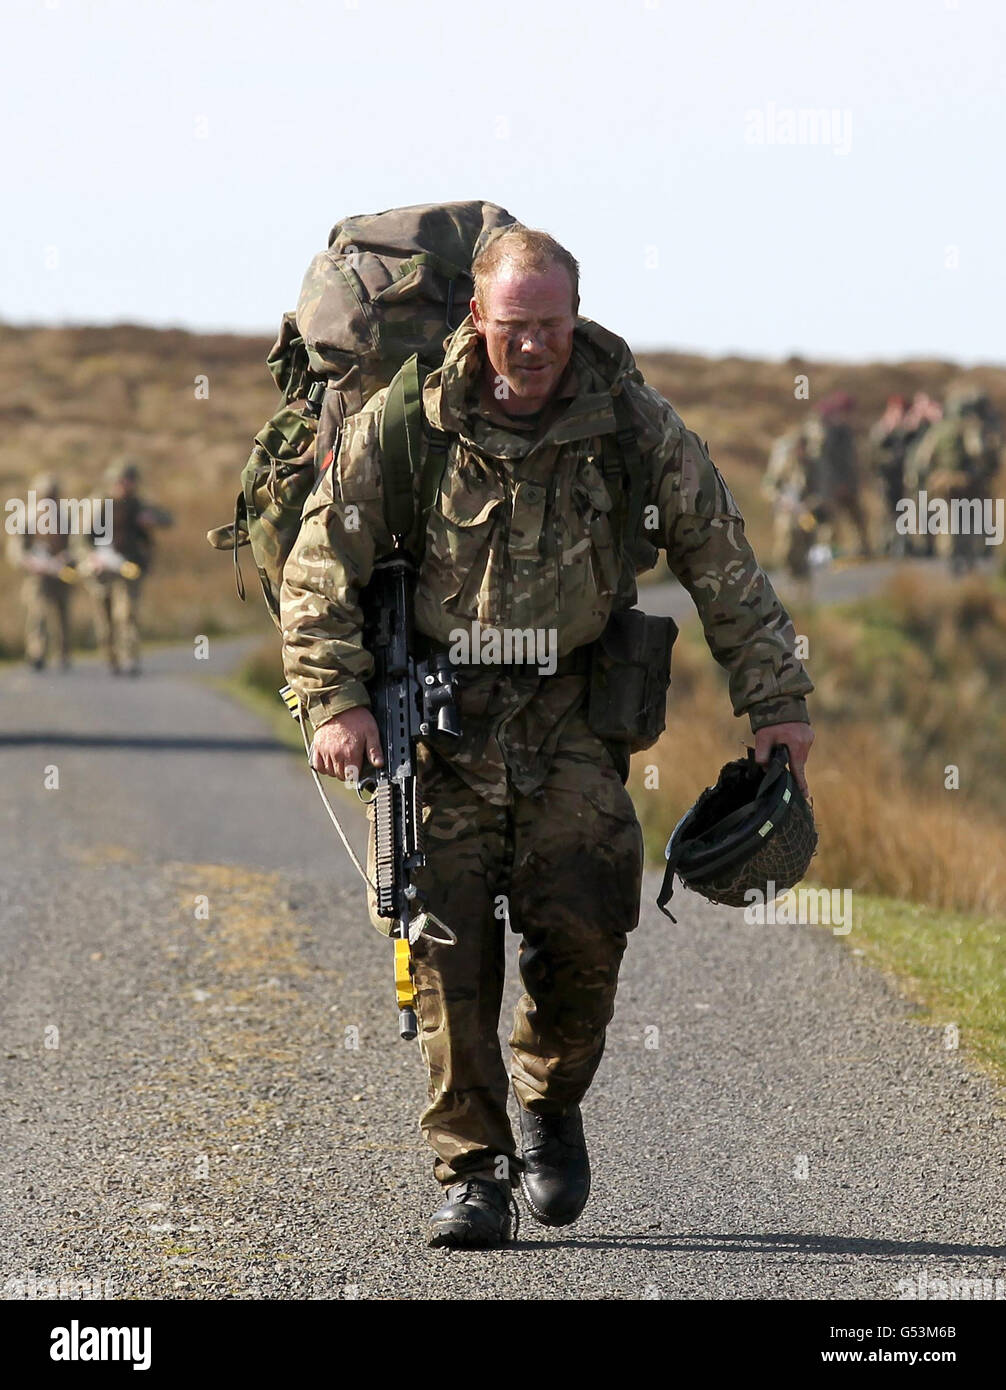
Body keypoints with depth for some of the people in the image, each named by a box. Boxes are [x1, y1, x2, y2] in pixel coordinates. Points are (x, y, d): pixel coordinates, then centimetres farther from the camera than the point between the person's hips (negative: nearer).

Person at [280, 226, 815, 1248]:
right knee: (449, 947, -7)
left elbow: (724, 567, 5)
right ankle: (469, 1168, 1)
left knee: (583, 925, -11)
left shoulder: (631, 425, -2)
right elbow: (320, 568, -2)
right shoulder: (400, 427, -7)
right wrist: (335, 700, -13)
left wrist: (775, 701, 3)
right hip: (436, 714, -1)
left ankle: (550, 1103, 17)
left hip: (569, 713, 1)